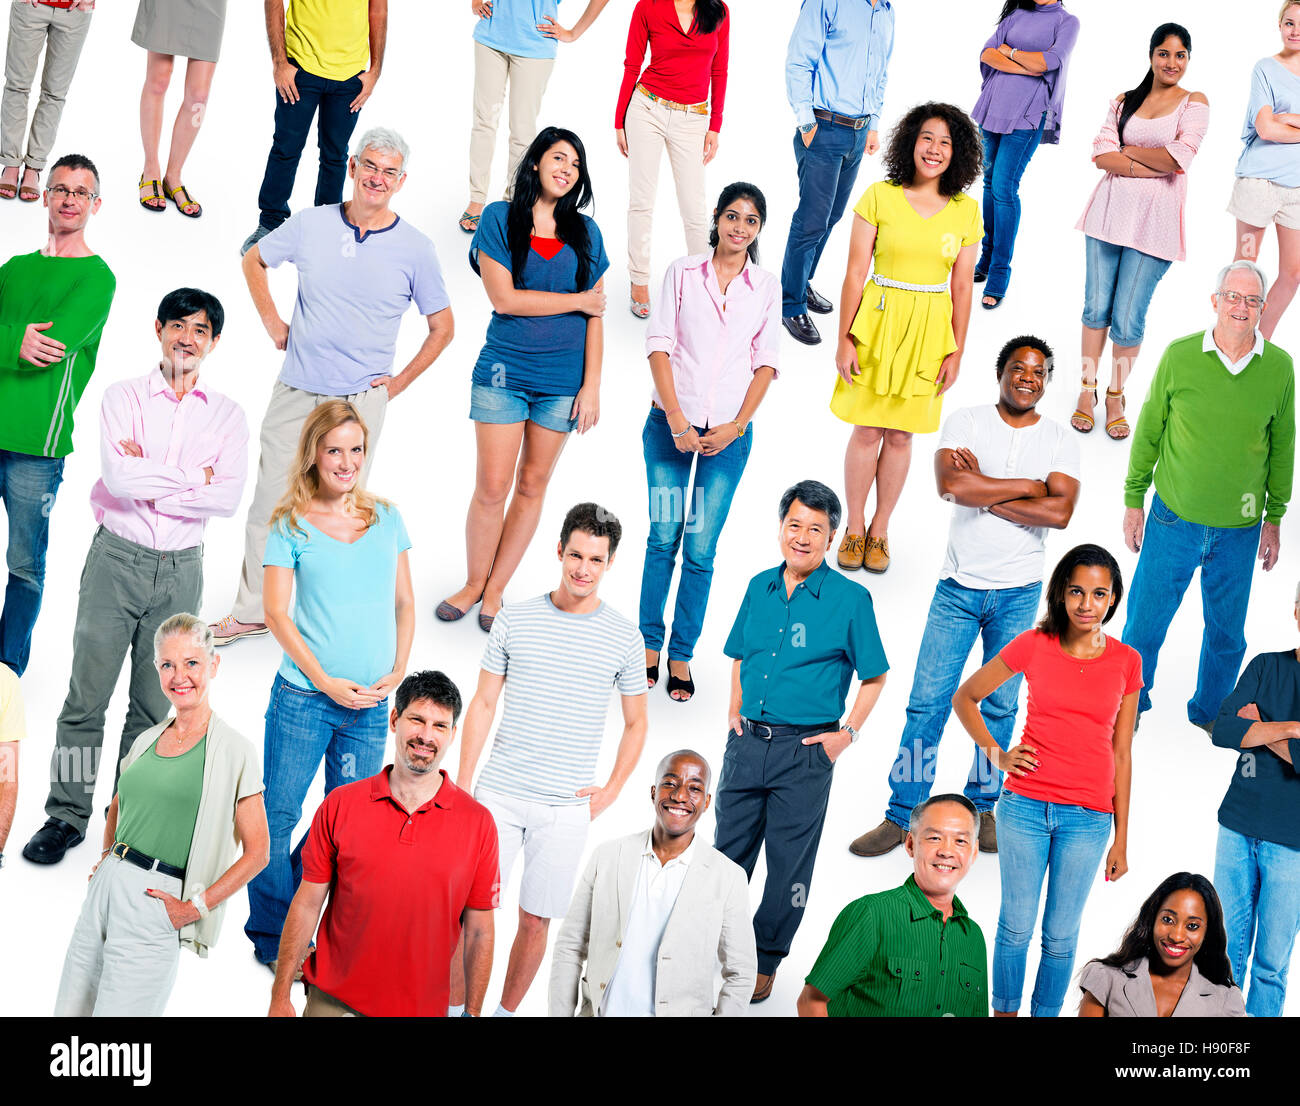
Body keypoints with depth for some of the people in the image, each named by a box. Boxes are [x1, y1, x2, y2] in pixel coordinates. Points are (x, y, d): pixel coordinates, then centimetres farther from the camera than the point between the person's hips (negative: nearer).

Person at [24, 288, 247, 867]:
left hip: (181, 569, 2)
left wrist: (146, 481, -11)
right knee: (87, 693, 1)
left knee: (156, 704, 6)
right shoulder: (123, 397, 1)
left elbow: (228, 498, -9)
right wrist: (193, 478, -10)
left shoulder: (227, 415, 6)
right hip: (117, 559, -1)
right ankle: (67, 815, 13)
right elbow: (118, 477, -15)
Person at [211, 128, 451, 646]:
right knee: (270, 500, 8)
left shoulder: (415, 249, -4)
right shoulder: (311, 224, 0)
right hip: (295, 391, 2)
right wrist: (273, 324, 9)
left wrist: (398, 383, 1)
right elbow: (254, 260, 18)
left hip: (361, 400, -2)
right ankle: (252, 610, 23)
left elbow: (442, 327, 6)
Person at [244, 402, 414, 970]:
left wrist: (397, 673, -1)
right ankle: (271, 937, 16)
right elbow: (276, 613, -4)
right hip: (304, 695, -3)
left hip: (370, 704, 3)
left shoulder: (386, 518, 9)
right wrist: (327, 682, -11)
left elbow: (403, 604, 13)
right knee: (278, 815, 2)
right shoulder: (291, 525, -1)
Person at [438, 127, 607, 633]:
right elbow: (503, 297, -11)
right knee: (492, 488, -1)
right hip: (503, 371, -2)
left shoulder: (586, 232, 6)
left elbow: (595, 315, 6)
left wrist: (591, 386, -1)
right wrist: (577, 300, -7)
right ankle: (473, 583, 19)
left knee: (532, 486, 8)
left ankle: (496, 589, 21)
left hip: (563, 380, 2)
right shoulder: (500, 218, -2)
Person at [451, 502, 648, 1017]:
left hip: (566, 807, 0)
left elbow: (635, 723, 10)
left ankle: (507, 1010, 24)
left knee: (535, 920, 5)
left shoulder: (624, 637, 0)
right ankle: (454, 1005, 19)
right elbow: (483, 704, 6)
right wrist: (462, 785, 2)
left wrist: (610, 792, 0)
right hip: (498, 795, 0)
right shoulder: (514, 621, 1)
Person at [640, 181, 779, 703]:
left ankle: (682, 655, 10)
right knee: (663, 537, 1)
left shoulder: (767, 287, 6)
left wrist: (735, 427, -6)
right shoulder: (683, 272, 2)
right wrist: (677, 420, -10)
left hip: (728, 432, 0)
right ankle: (648, 644, 15)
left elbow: (765, 365, 5)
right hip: (670, 423, 0)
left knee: (701, 549, 0)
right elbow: (659, 346, -1)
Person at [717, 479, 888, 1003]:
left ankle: (765, 962, 22)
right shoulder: (760, 587, 6)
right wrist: (735, 710, 9)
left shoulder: (851, 599, -7)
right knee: (727, 851, 12)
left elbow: (874, 676, 1)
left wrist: (846, 733, -5)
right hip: (747, 742, 4)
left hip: (805, 750, -4)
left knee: (789, 862, 7)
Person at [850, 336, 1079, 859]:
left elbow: (1060, 512, -13)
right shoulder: (965, 422, 0)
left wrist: (985, 492, -13)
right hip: (959, 585, -1)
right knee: (927, 701, -1)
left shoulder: (1058, 439, 3)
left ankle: (981, 806, 24)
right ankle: (901, 814, 7)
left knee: (1000, 705, 9)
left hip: (1019, 593, 1)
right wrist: (1030, 486, -14)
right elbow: (950, 485, -19)